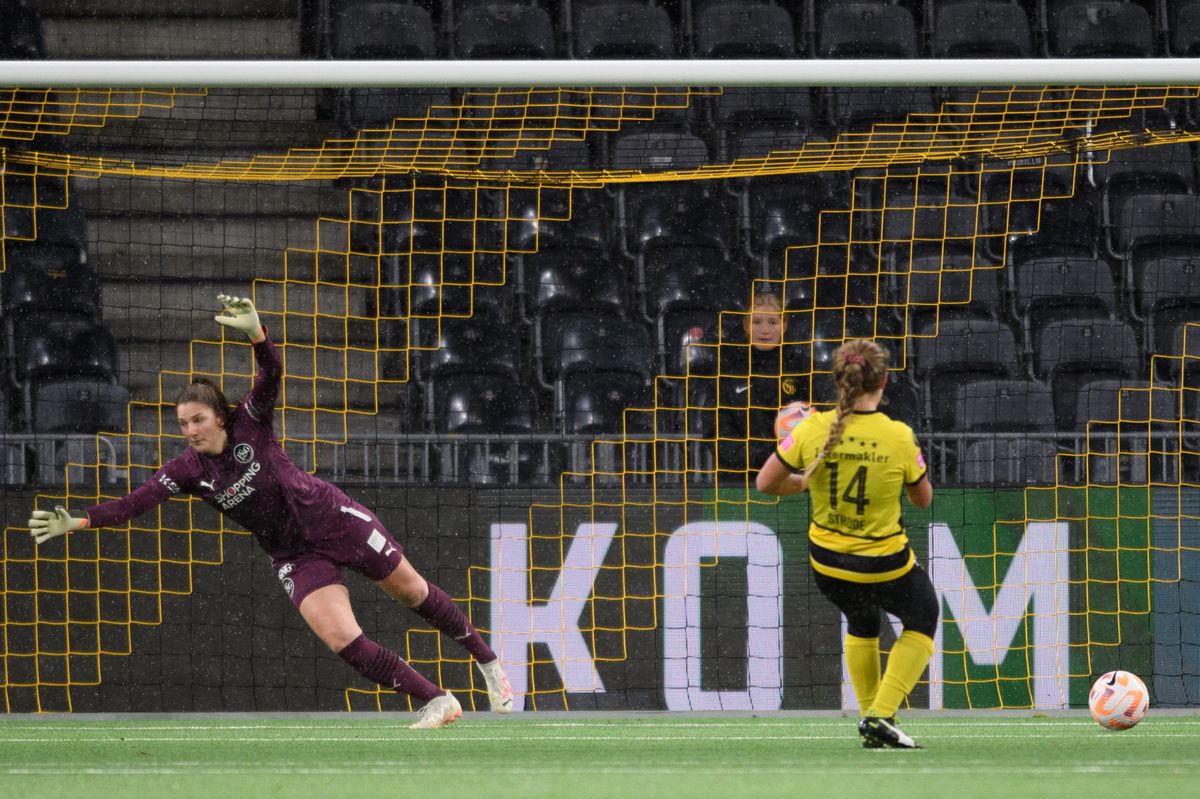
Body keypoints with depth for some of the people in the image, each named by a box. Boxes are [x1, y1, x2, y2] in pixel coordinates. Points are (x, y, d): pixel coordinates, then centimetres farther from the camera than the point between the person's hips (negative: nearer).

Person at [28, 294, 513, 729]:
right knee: (343, 642, -14)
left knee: (412, 591, 10)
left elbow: (271, 375, -28)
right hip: (295, 558, 2)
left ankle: (486, 660, 32)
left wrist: (255, 332, -48)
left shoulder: (250, 424, -13)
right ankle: (438, 703, -4)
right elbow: (136, 503, -15)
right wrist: (76, 523, -27)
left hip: (336, 521, -2)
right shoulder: (188, 470, -8)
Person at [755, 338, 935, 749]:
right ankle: (881, 715, 10)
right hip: (886, 565, -3)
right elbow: (924, 498, -3)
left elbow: (765, 483, -6)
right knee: (922, 619, 25)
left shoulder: (813, 430, -15)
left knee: (861, 623, 34)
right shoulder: (899, 437, -19)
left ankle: (870, 715, 32)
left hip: (827, 564, 3)